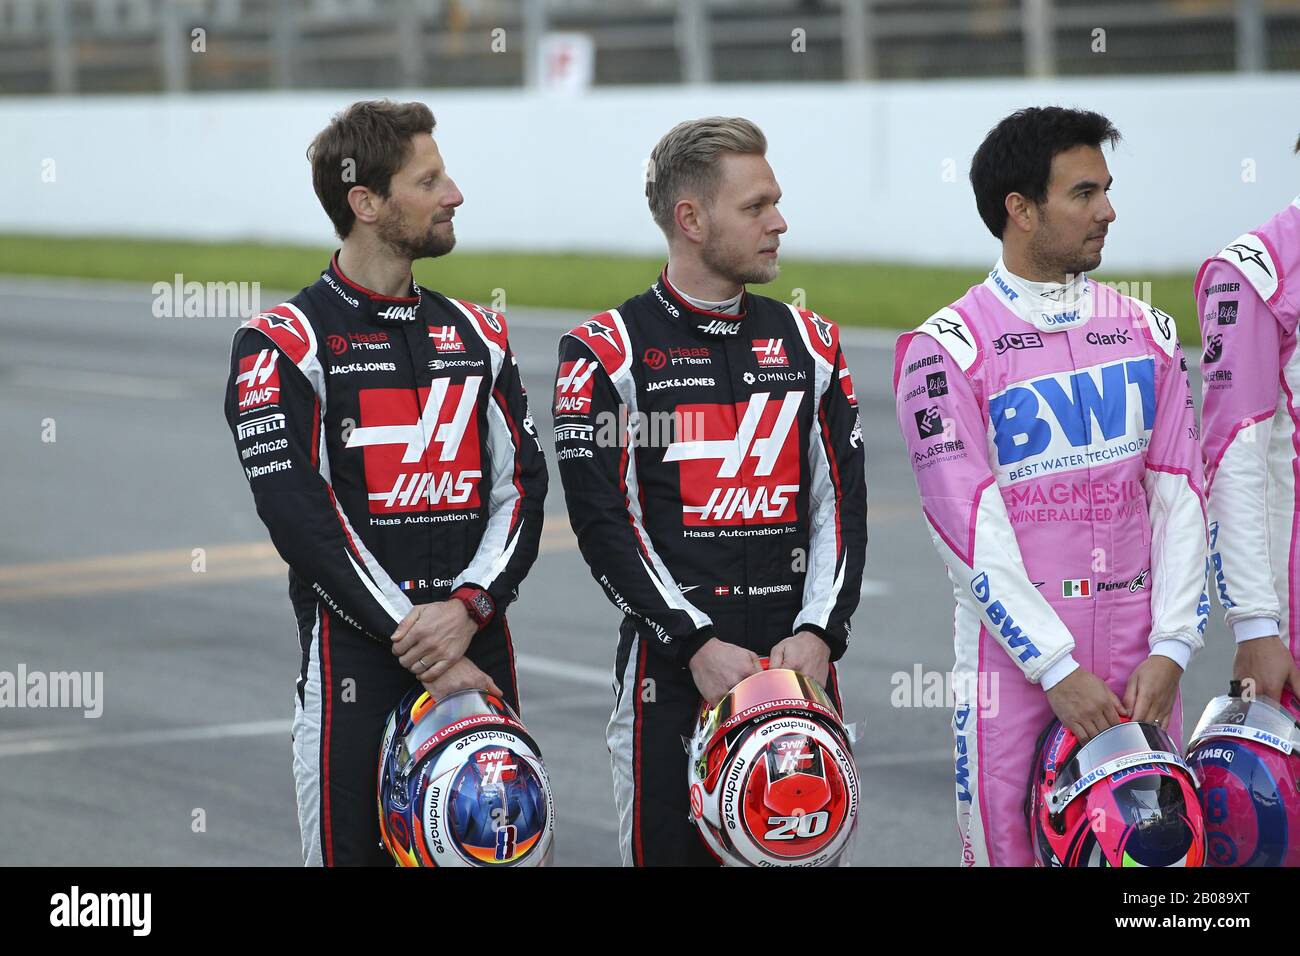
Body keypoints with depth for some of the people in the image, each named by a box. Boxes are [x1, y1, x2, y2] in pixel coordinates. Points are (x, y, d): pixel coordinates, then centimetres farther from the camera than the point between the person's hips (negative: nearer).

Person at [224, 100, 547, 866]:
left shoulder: (477, 337, 14)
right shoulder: (284, 345, -3)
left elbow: (522, 486, 7)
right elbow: (301, 518, -11)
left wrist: (467, 609, -10)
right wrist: (418, 643, -15)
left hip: (477, 653, 5)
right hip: (358, 660, -5)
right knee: (355, 849, -4)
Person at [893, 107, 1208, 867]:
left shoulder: (1148, 334, 10)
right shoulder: (946, 349, -5)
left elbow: (1179, 499, 7)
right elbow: (972, 531, -10)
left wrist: (1170, 650, -4)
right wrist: (1055, 668, -14)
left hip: (1138, 665, 4)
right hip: (1014, 660, -4)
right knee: (1006, 853, -1)